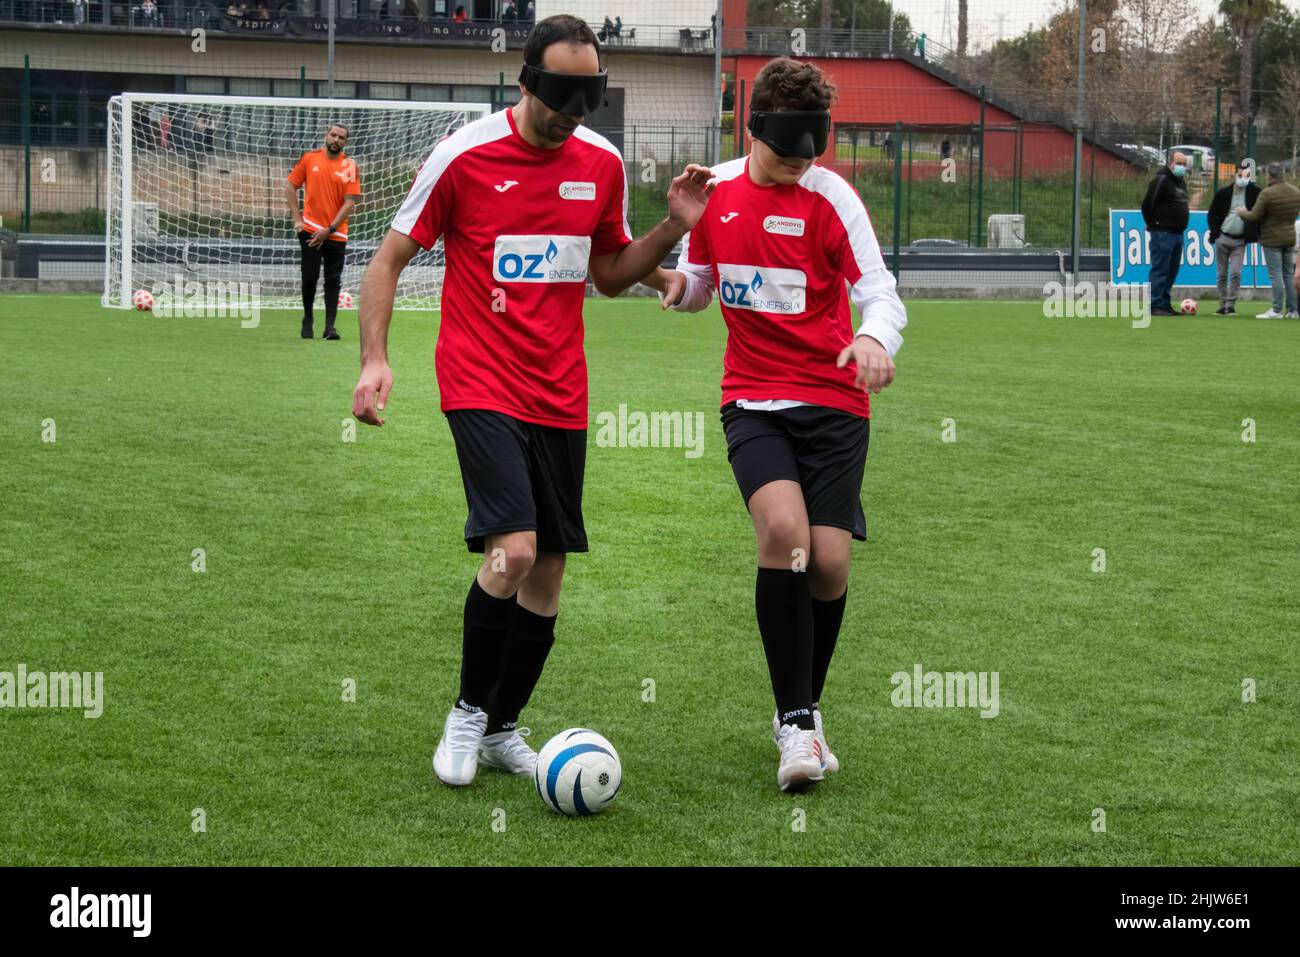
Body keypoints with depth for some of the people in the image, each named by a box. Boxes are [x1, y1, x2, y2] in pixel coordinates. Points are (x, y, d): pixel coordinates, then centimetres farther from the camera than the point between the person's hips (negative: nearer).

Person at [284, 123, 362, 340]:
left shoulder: (349, 165, -1)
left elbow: (350, 202, -6)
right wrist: (297, 219, 0)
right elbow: (290, 186, 9)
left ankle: (330, 326, 1)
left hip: (336, 234, 0)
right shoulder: (310, 158, 3)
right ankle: (308, 320, 19)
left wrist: (329, 229, -12)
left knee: (333, 281, -1)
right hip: (310, 230, 1)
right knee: (309, 277, 1)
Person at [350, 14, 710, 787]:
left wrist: (673, 230, 0)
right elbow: (391, 259, -2)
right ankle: (468, 711, 0)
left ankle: (504, 727, 24)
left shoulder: (602, 163, 5)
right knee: (513, 550, -20)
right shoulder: (465, 156, -9)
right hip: (482, 387, -5)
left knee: (548, 573, 8)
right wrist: (375, 358, -13)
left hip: (560, 396, 5)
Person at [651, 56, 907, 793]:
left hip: (834, 400, -1)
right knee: (784, 531, -23)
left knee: (829, 561, -6)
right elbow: (700, 287, 17)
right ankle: (796, 725, -16)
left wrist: (876, 339, -36)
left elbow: (881, 293, -14)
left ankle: (804, 711, 21)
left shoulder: (830, 195, -8)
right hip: (754, 399, 1)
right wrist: (675, 281, -7)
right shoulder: (715, 189, 3)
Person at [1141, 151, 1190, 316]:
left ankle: (1164, 304, 16)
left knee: (1172, 272, 11)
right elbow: (1147, 204, -14)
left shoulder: (1181, 181, 17)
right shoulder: (1161, 180, -11)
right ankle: (1156, 305, -10)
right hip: (1163, 233, -9)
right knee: (1160, 270, -9)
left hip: (1178, 233, 9)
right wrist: (1153, 224, -6)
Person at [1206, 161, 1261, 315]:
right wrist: (1215, 233, -6)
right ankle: (1222, 305, 11)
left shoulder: (1254, 193, -3)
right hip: (1223, 239, 1)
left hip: (1240, 241, -1)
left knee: (1235, 273, -10)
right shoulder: (1224, 193, 0)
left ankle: (1231, 305, -5)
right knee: (1222, 274, 4)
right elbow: (1211, 215, 5)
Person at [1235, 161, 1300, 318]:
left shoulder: (1267, 193, -17)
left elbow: (1254, 216, -14)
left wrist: (1242, 212, 6)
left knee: (1276, 275, -5)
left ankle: (1277, 310, -6)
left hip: (1272, 239, -6)